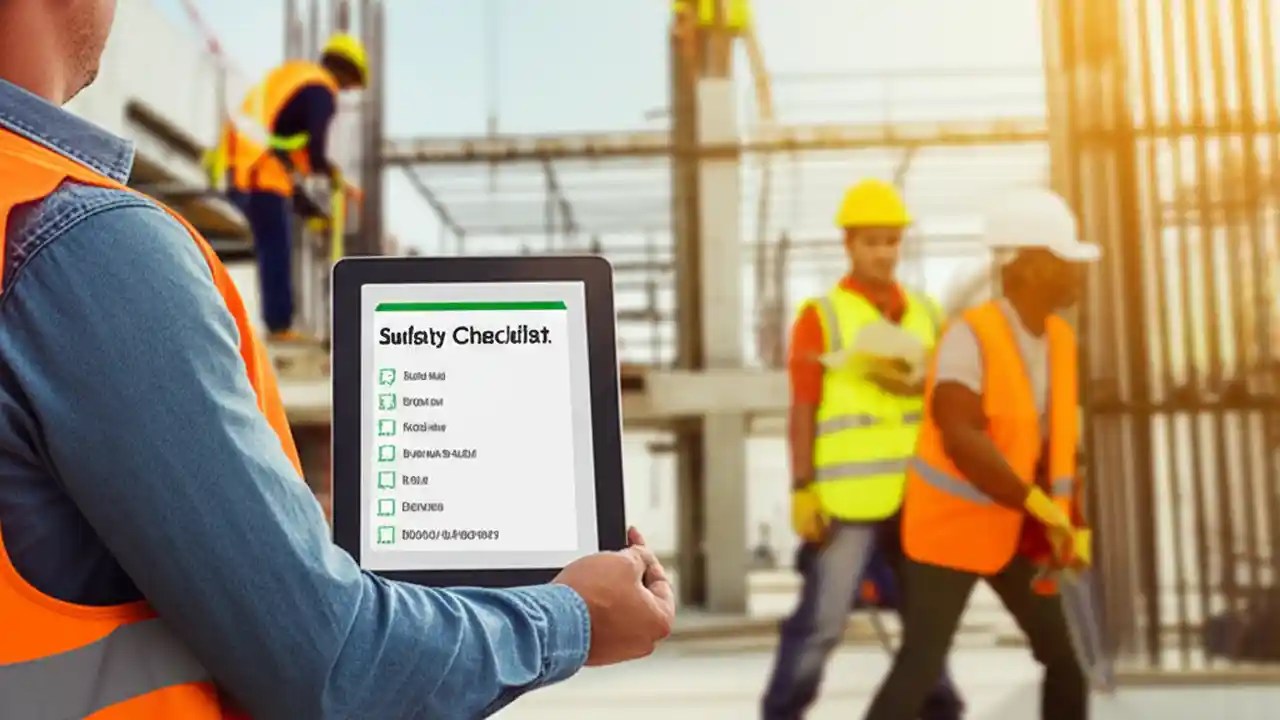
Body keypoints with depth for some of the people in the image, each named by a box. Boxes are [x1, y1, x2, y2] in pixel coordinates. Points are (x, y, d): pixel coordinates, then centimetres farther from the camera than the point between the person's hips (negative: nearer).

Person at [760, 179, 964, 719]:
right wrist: (802, 491, -12)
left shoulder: (927, 313, 12)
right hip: (847, 496, -5)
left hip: (919, 494, 5)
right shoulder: (821, 316, -1)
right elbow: (802, 411, -5)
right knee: (821, 620, -2)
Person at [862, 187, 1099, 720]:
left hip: (1013, 528, 7)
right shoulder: (970, 336, -24)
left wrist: (1075, 526, -2)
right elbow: (962, 441, -33)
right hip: (950, 523, -7)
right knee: (921, 664, -8)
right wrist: (1045, 510, -31)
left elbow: (1059, 444, 6)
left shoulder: (1060, 338, 0)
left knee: (1067, 655, 9)